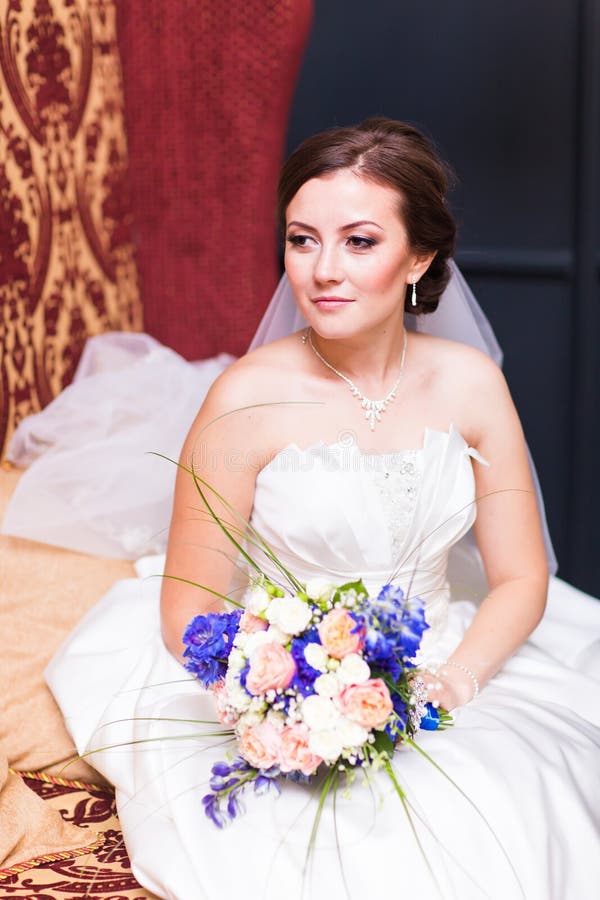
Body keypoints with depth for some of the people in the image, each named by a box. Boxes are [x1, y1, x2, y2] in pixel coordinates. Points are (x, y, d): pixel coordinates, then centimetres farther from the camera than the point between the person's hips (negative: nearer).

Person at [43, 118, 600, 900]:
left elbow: (520, 581, 3)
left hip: (449, 669, 3)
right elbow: (189, 618, -8)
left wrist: (450, 681, -15)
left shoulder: (470, 383, -2)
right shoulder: (249, 401, -13)